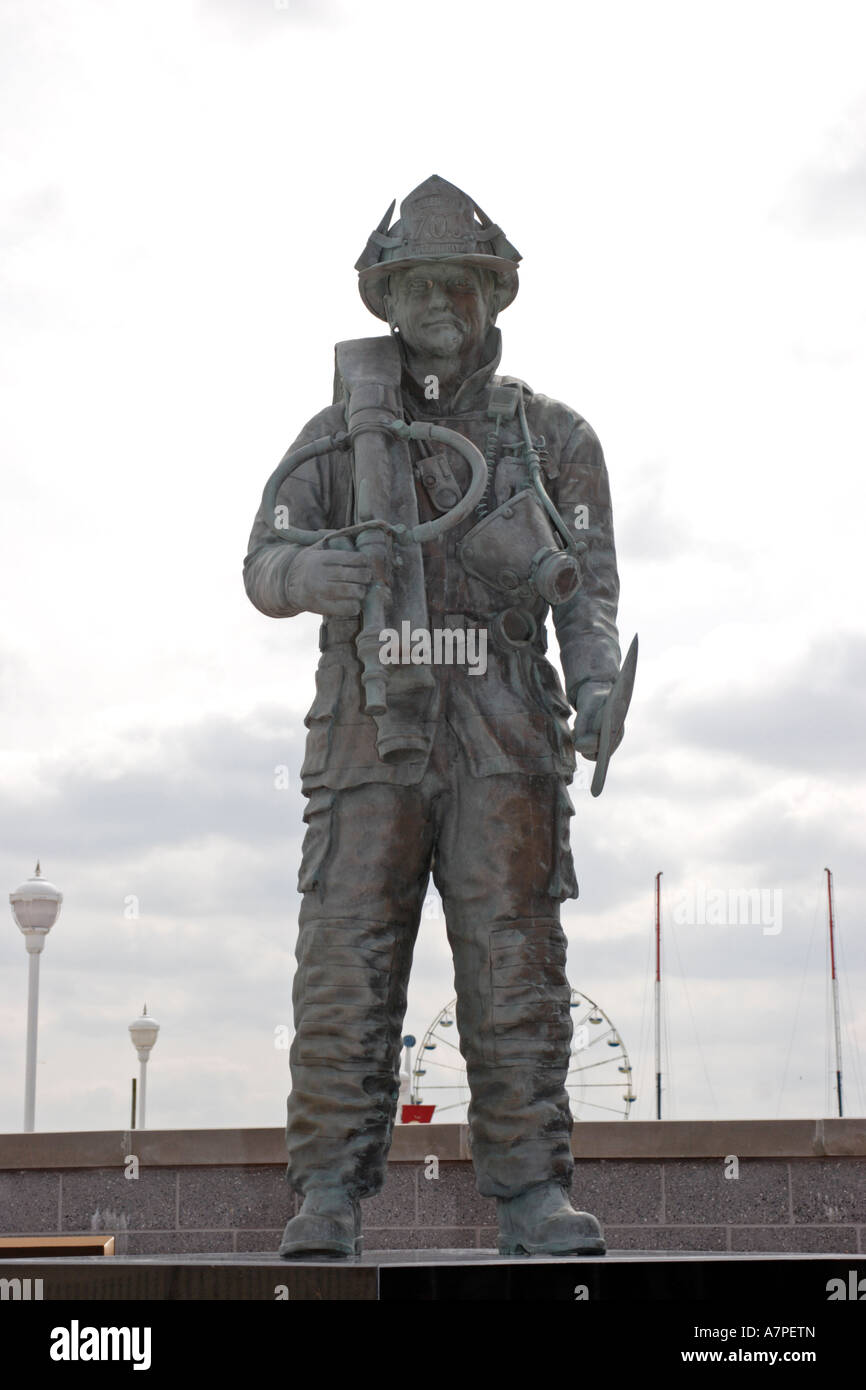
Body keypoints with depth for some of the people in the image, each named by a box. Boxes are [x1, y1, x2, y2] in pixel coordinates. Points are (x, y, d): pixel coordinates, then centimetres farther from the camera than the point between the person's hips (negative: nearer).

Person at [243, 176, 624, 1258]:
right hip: (370, 733, 1)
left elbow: (587, 589, 4)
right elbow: (265, 568, 7)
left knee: (513, 958, -9)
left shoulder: (553, 438, 12)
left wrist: (598, 688, -18)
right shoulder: (336, 435, 15)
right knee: (348, 962, -7)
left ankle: (532, 1199, -9)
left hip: (503, 739, -1)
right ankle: (330, 1204, -7)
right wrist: (316, 573, -19)